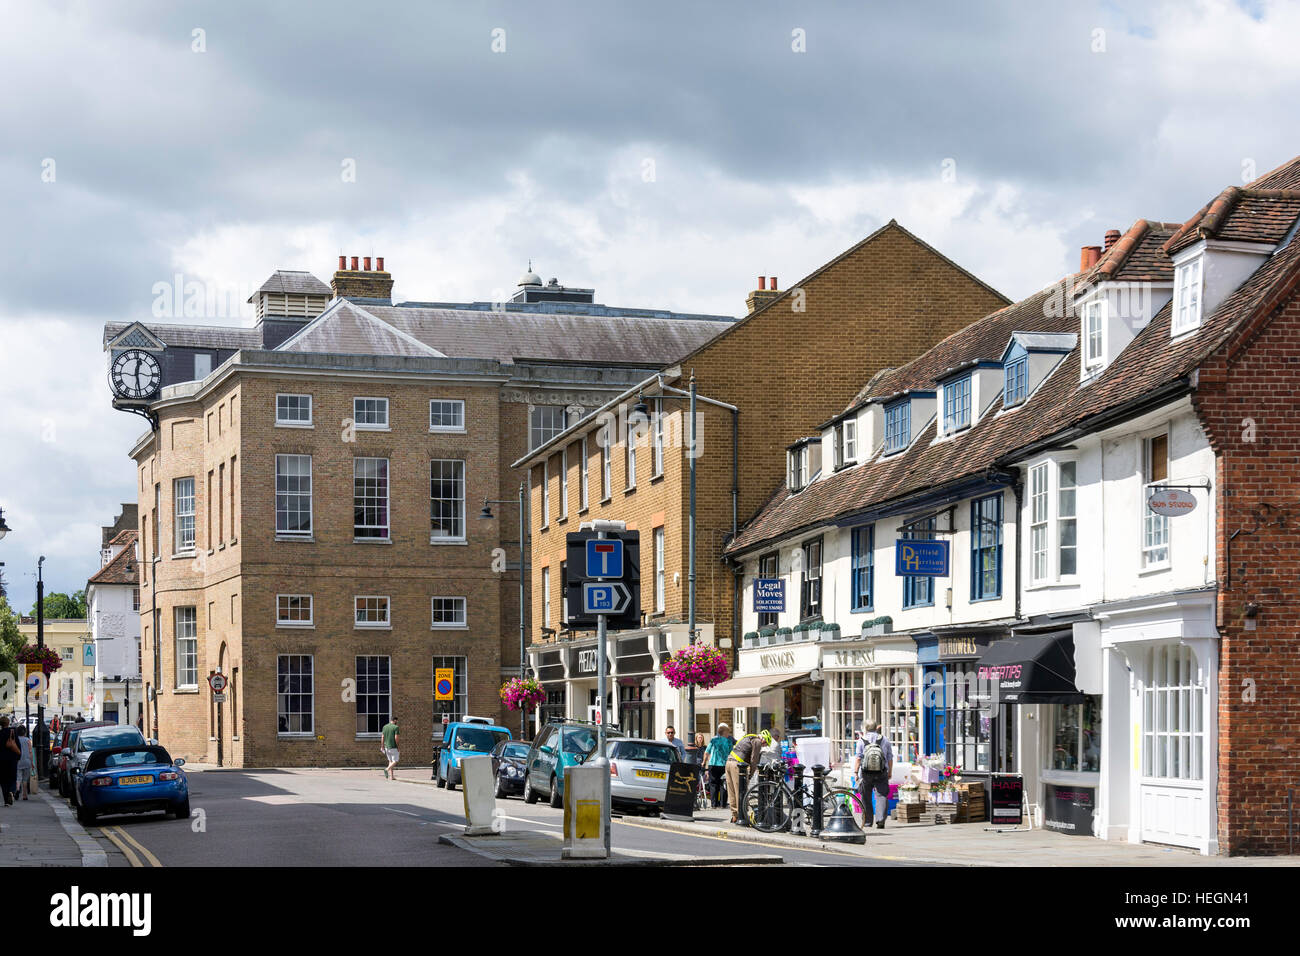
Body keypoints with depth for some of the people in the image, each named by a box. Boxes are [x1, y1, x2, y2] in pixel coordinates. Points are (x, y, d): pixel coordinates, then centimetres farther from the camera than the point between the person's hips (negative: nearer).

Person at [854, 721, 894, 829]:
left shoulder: (862, 741, 4)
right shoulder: (884, 739, 9)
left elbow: (858, 757, -5)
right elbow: (890, 758, 10)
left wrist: (856, 773, -7)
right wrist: (890, 773, 19)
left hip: (866, 773, 0)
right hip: (881, 774, 0)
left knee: (866, 797, 11)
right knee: (881, 796, -4)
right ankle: (880, 819, -20)